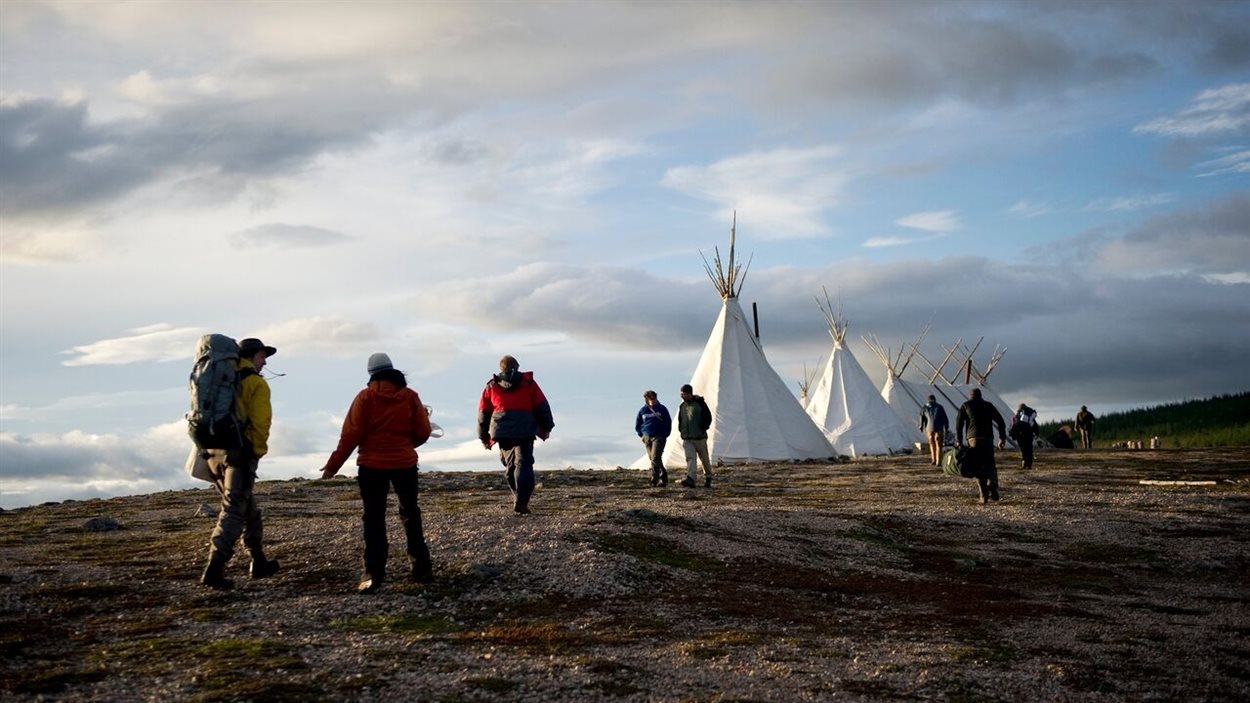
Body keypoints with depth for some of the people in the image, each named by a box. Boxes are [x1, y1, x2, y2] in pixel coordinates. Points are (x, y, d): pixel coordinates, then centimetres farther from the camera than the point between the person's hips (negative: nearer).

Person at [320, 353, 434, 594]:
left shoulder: (365, 397, -7)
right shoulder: (410, 396, -1)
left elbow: (351, 435, -9)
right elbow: (423, 433, 1)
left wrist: (333, 465, -1)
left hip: (372, 466, -2)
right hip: (405, 464, 2)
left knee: (374, 520, 3)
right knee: (411, 516, 15)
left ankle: (374, 574, -2)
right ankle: (422, 569, 17)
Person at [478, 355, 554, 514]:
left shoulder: (491, 387, 14)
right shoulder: (528, 383, 9)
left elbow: (483, 413, 16)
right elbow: (542, 406, 7)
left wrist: (484, 437, 23)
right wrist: (546, 428, 16)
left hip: (502, 432, 2)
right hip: (525, 431, -2)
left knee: (510, 465, 16)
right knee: (523, 464, -5)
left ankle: (519, 499, 16)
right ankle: (521, 502, -17)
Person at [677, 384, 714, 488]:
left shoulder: (700, 403, -5)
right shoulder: (682, 406, 12)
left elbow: (708, 417, -4)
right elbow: (680, 420, 23)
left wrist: (702, 428, -10)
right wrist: (681, 430, 8)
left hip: (699, 437, -4)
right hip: (686, 438, 4)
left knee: (704, 458, 8)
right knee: (690, 458, -10)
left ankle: (708, 478, 24)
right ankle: (690, 479, -21)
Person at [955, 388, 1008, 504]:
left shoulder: (965, 406, 12)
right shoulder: (988, 405, 18)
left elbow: (959, 424, 3)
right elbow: (1000, 421, 10)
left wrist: (959, 441, 3)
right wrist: (1002, 438, 9)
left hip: (973, 439, -2)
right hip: (988, 438, 2)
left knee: (978, 467, 0)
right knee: (990, 465, 10)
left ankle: (984, 494, -10)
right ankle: (992, 488, -14)